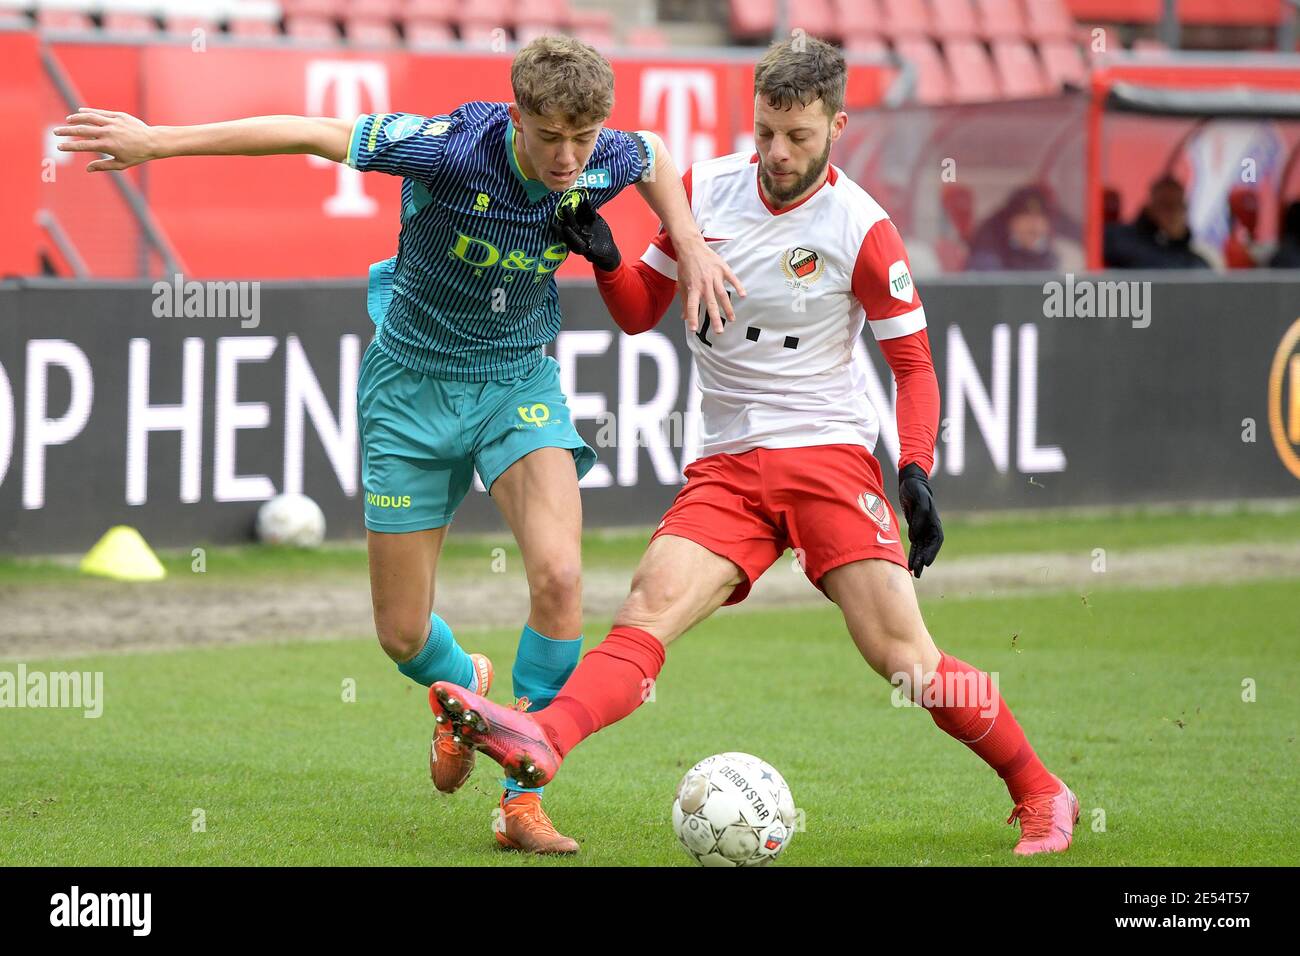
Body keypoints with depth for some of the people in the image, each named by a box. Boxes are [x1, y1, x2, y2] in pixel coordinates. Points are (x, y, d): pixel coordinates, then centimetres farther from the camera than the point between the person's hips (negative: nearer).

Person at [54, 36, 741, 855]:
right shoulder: (455, 147, -27)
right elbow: (316, 135, -22)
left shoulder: (607, 161, -14)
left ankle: (523, 799, -10)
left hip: (520, 383, 2)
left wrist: (691, 247, -2)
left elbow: (656, 162, 12)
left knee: (559, 578, -24)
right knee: (402, 635, 4)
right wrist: (157, 141, -22)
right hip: (412, 387, -1)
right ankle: (462, 687, 43)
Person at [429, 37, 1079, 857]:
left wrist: (917, 472, -13)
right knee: (651, 604, -21)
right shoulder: (704, 192, 5)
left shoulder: (862, 230, -6)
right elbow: (641, 311, 16)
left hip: (828, 454, -3)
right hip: (727, 464, 3)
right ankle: (542, 741, -45)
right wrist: (605, 259, -5)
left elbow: (913, 364, 0)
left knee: (901, 654, -13)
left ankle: (1041, 794, 4)